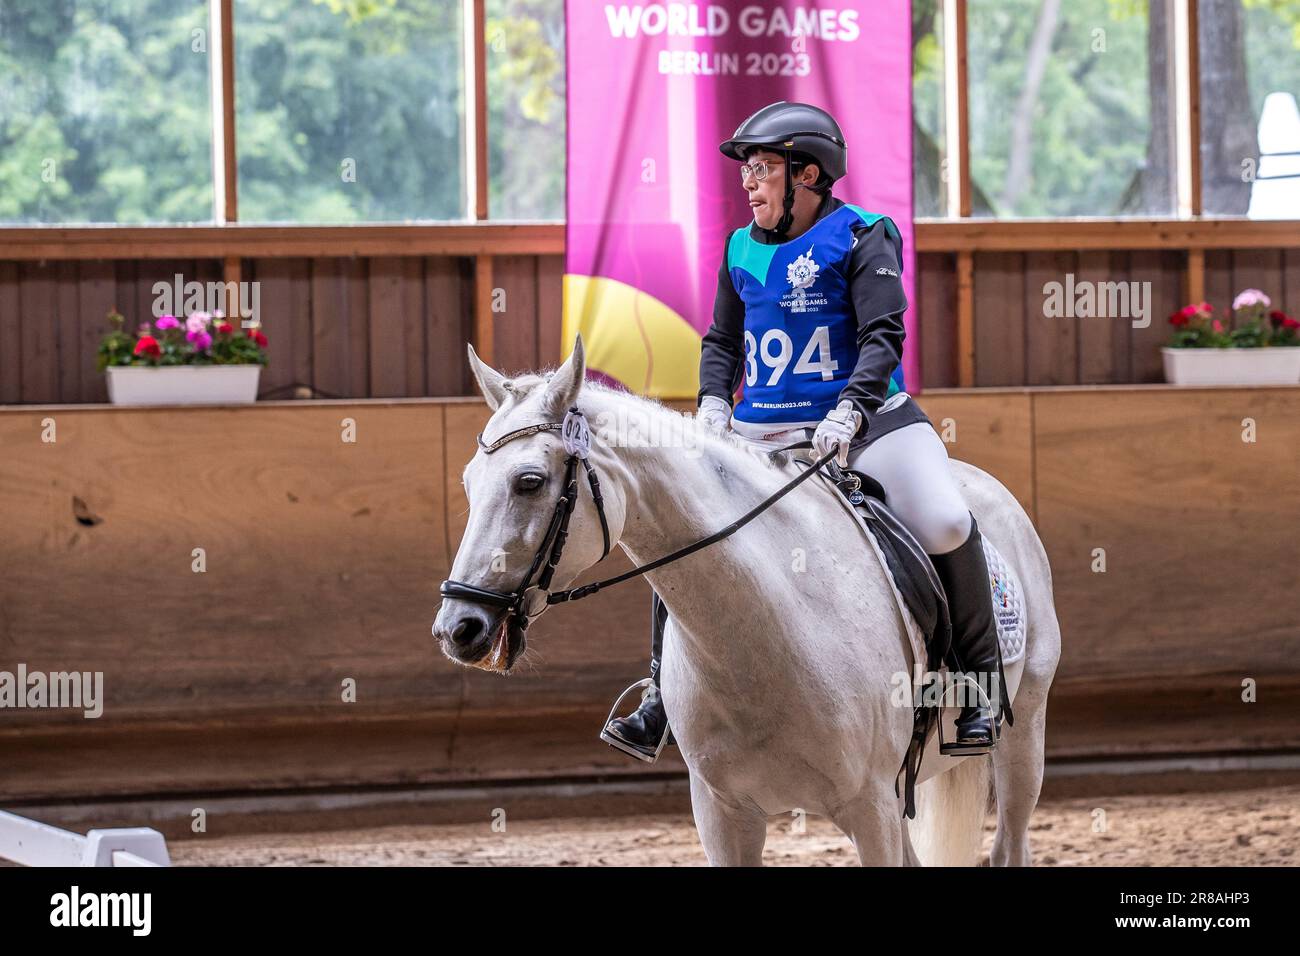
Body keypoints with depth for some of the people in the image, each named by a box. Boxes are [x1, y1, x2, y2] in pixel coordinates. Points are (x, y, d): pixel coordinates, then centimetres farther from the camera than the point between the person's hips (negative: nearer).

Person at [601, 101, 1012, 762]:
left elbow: (883, 336, -13)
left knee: (946, 525, -24)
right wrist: (713, 405, 1)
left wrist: (850, 410, -28)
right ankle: (662, 696, 4)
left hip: (864, 418, -5)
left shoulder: (861, 237, -4)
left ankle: (981, 681, -6)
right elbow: (722, 340, 20)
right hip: (761, 432, 5)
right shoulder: (742, 250, 12)